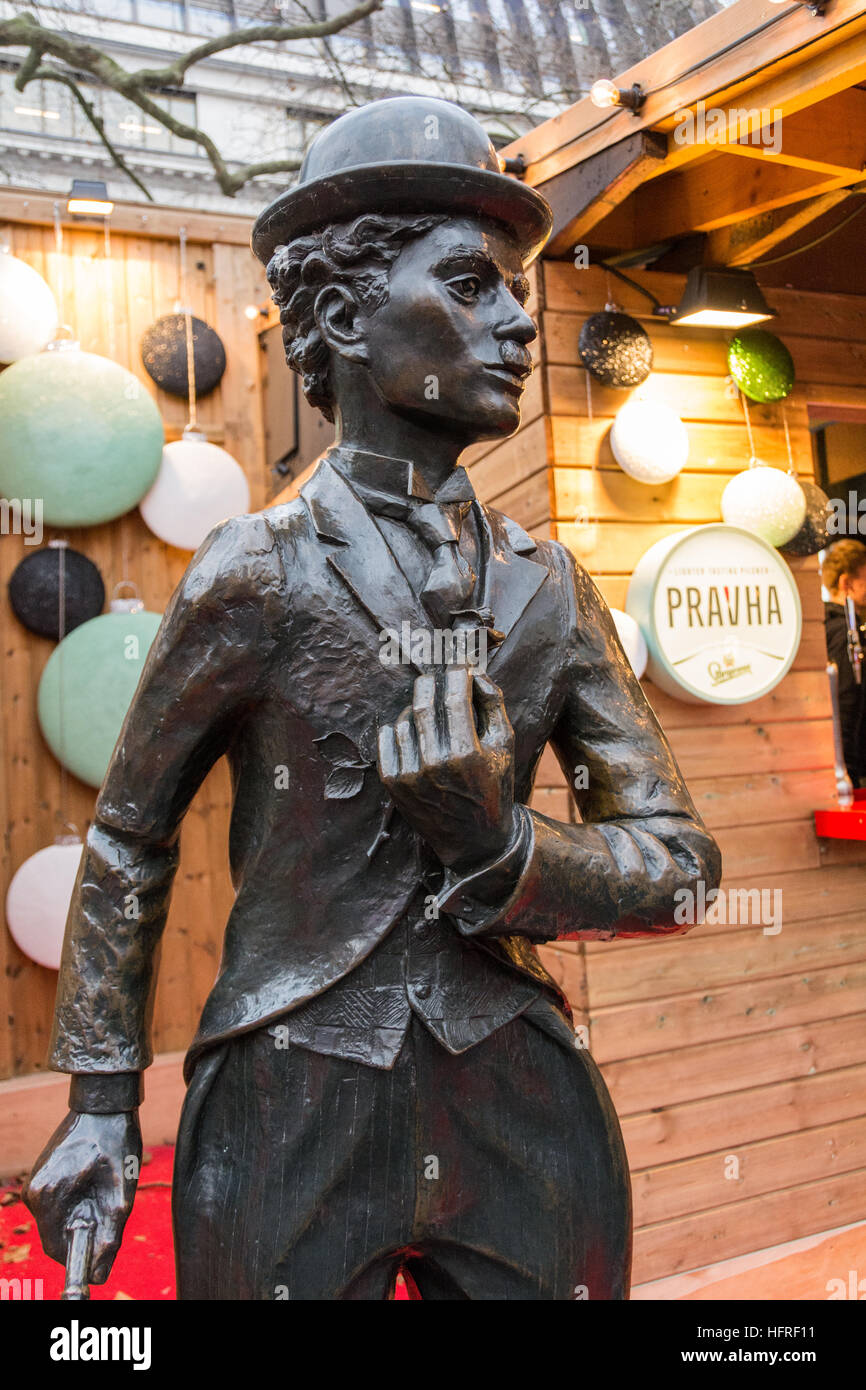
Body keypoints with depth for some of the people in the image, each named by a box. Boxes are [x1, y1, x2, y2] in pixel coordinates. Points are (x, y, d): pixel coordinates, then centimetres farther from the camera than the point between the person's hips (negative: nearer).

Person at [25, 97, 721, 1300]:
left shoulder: (550, 588, 0)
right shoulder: (258, 570, -9)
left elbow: (680, 861, 1)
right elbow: (129, 840, 2)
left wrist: (506, 848, -17)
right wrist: (101, 1104, 4)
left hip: (522, 1110, 4)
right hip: (294, 1111, -3)